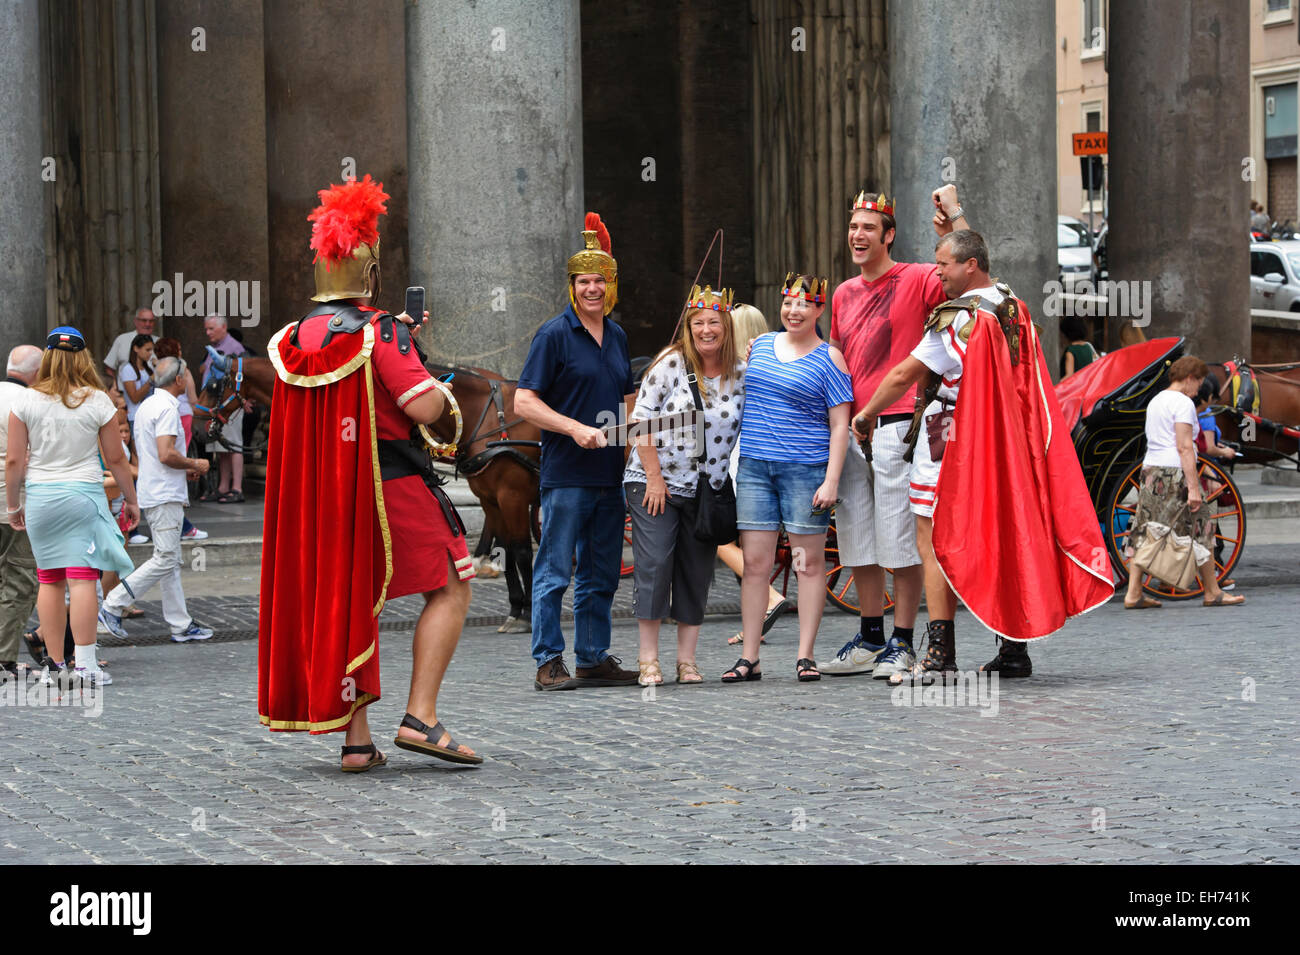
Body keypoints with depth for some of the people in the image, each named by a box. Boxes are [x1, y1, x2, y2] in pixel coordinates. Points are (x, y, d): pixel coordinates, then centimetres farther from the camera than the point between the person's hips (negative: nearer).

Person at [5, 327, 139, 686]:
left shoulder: (27, 401, 0)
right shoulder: (97, 401, -3)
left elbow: (14, 461, 1)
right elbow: (115, 458, 2)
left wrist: (13, 505, 14)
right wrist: (131, 500, 14)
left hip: (40, 496, 2)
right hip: (84, 495, -2)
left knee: (49, 580, 10)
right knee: (82, 578, -5)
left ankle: (55, 664, 14)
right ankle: (86, 664, -9)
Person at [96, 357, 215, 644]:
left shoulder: (147, 405, 17)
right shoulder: (167, 408, -15)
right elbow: (166, 454, -24)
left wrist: (187, 466, 20)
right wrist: (195, 465, -8)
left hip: (151, 492, 11)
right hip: (165, 495, -11)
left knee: (171, 561, 10)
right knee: (165, 559, -9)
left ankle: (181, 624, 11)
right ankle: (112, 606, -10)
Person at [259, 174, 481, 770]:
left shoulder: (295, 339, 7)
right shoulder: (382, 332, -14)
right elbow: (423, 409, -20)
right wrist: (441, 387, 2)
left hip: (322, 491, 6)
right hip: (392, 485, -6)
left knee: (348, 603, 12)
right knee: (450, 588, 4)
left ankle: (355, 739, 8)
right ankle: (420, 717, -7)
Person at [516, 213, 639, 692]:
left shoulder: (617, 336, 15)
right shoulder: (554, 335, -6)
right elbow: (524, 402, -10)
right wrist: (575, 428, -19)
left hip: (610, 473, 7)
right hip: (565, 473, -7)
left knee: (601, 575, 11)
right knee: (555, 572, -4)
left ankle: (594, 659, 18)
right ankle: (548, 663, 1)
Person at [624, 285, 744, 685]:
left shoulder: (740, 375, 3)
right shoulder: (670, 363, -6)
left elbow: (745, 431, 11)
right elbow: (642, 420, -7)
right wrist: (654, 477, -11)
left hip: (708, 489, 3)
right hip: (654, 483, -3)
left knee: (697, 575, 4)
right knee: (653, 566, -8)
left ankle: (686, 660, 11)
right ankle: (648, 660, -3)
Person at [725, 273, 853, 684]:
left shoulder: (829, 358, -1)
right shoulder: (761, 345, 13)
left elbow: (840, 426, -3)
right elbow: (742, 395, 25)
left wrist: (831, 481, -12)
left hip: (806, 469, -4)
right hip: (754, 466, 4)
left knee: (810, 562, 0)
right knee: (755, 562, 1)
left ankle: (806, 656, 6)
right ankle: (749, 658, 4)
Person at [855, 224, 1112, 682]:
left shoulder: (956, 320, -17)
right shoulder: (1015, 309, 8)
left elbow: (904, 374, -14)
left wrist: (866, 414, 0)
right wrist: (952, 233, 30)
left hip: (949, 445, -8)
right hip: (1000, 446, 8)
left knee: (934, 541, -6)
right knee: (999, 539, 12)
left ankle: (940, 656, -12)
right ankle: (1013, 649, 13)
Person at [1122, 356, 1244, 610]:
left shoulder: (1156, 401, 16)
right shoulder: (1183, 403, -10)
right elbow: (1184, 447, -17)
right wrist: (1193, 488, -19)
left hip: (1150, 471, 8)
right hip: (1175, 473, -8)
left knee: (1145, 532, 6)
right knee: (1200, 531, 3)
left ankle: (1134, 594, 1)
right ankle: (1212, 593, 9)